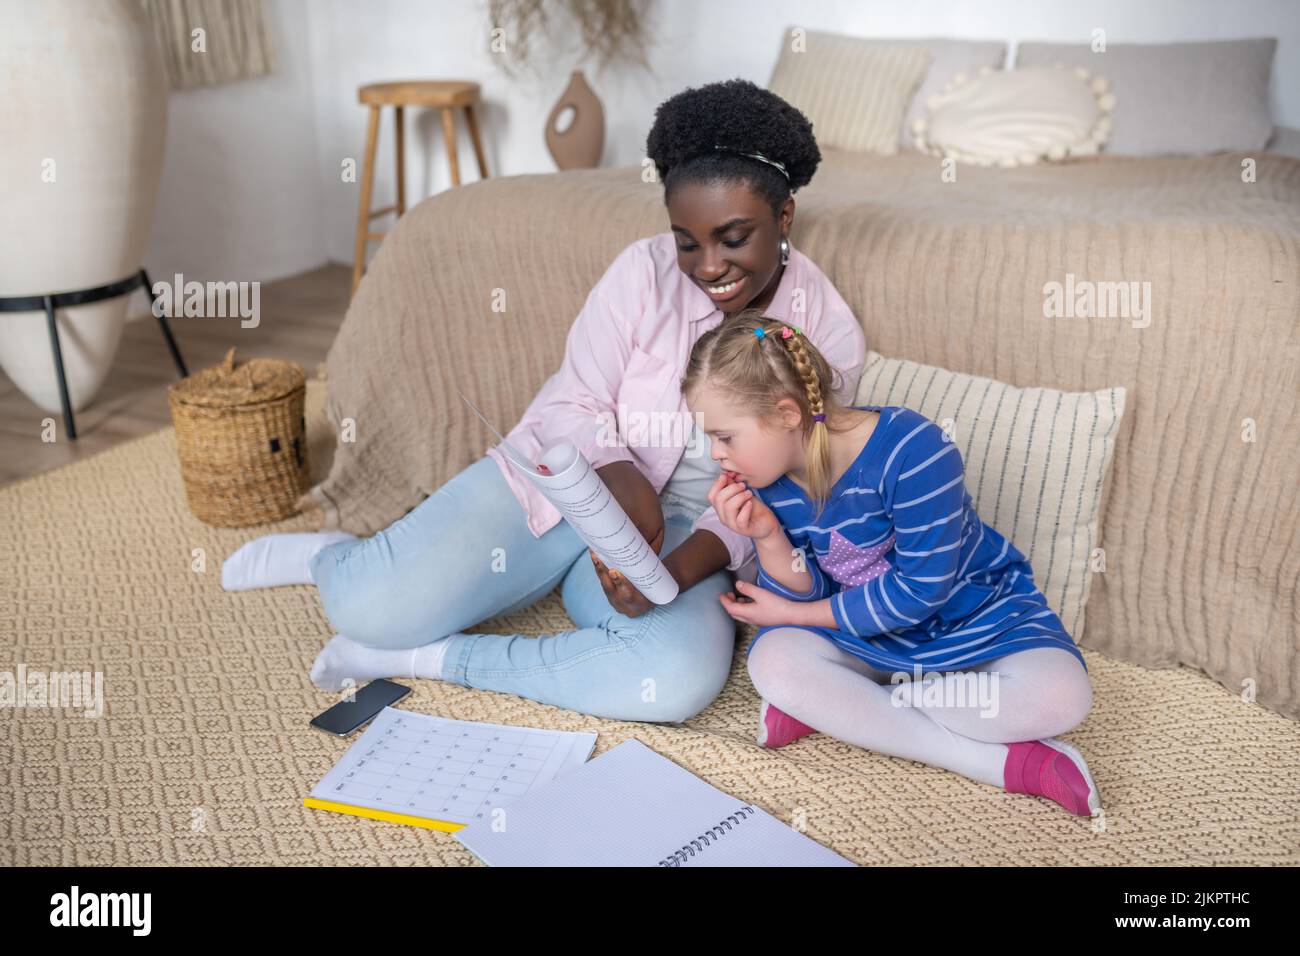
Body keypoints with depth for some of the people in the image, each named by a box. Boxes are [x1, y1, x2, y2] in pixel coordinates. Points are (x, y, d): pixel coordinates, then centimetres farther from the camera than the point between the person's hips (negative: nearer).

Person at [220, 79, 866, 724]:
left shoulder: (831, 336, -7)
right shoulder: (645, 272, -11)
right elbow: (572, 407, -8)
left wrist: (678, 571, -25)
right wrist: (622, 481, -30)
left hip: (680, 533, 1)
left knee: (683, 678, -33)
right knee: (373, 608, -21)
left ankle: (426, 658, -16)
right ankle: (333, 556, 19)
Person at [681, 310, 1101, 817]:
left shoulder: (912, 449, -29)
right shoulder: (767, 477, -12)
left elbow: (920, 590, -25)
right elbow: (806, 597, -8)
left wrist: (794, 615, -18)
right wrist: (768, 537, -29)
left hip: (973, 614, -3)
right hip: (863, 633, 4)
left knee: (1058, 695, -30)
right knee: (772, 660, -26)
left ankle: (828, 707, -20)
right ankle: (1006, 762, -24)